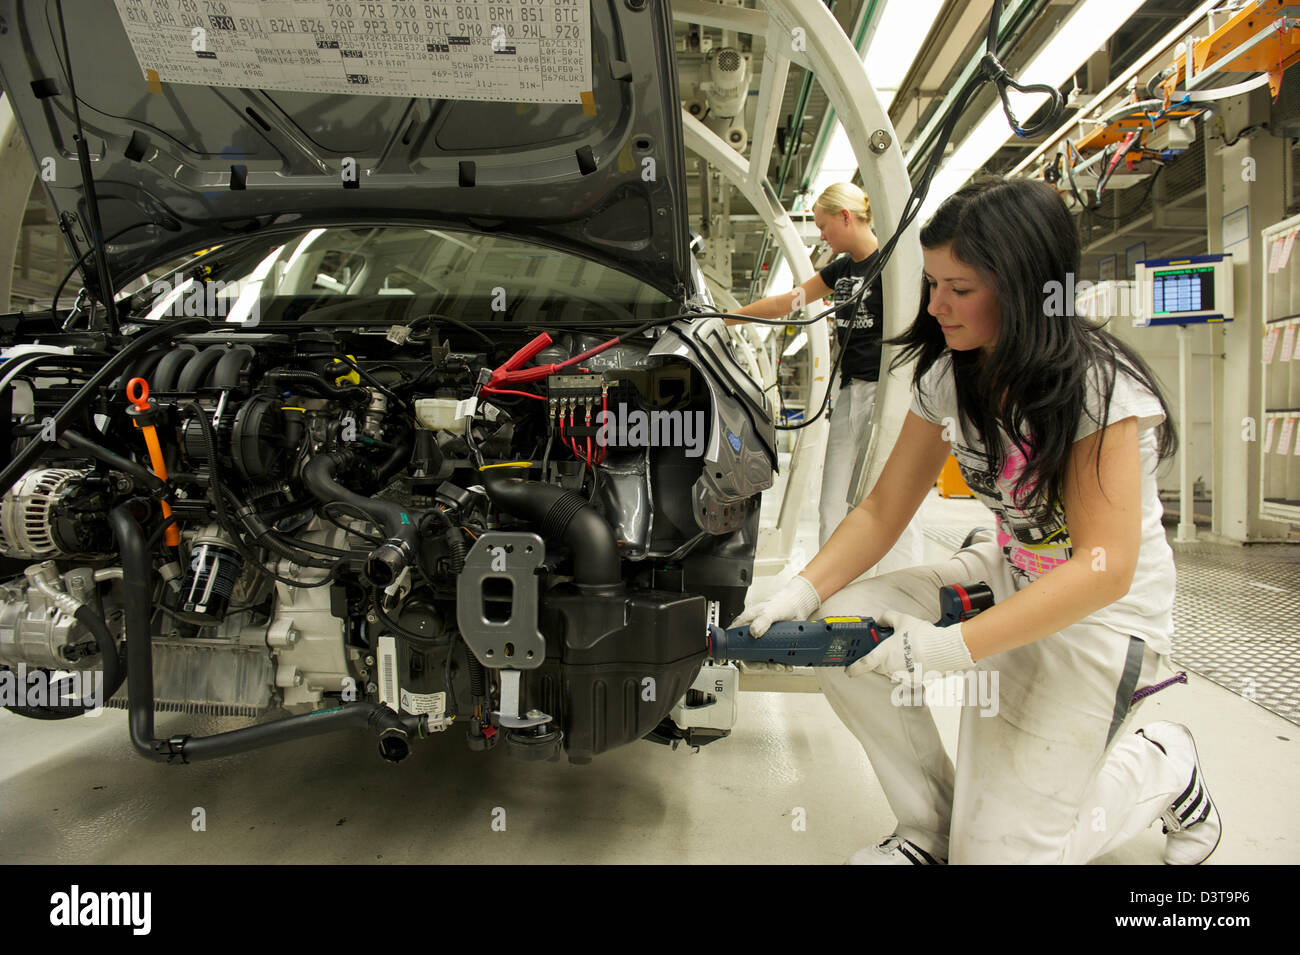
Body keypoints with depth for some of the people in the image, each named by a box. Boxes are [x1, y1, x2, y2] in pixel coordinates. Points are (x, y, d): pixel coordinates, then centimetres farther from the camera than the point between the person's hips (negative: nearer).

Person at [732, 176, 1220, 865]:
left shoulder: (1096, 383, -22)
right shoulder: (948, 380, -3)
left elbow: (1105, 568, -27)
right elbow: (881, 511, -3)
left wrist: (954, 646, -35)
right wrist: (801, 593, -19)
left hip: (1107, 613, -6)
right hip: (1008, 574, 6)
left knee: (995, 850, -7)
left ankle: (1162, 767, 19)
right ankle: (930, 831, 2)